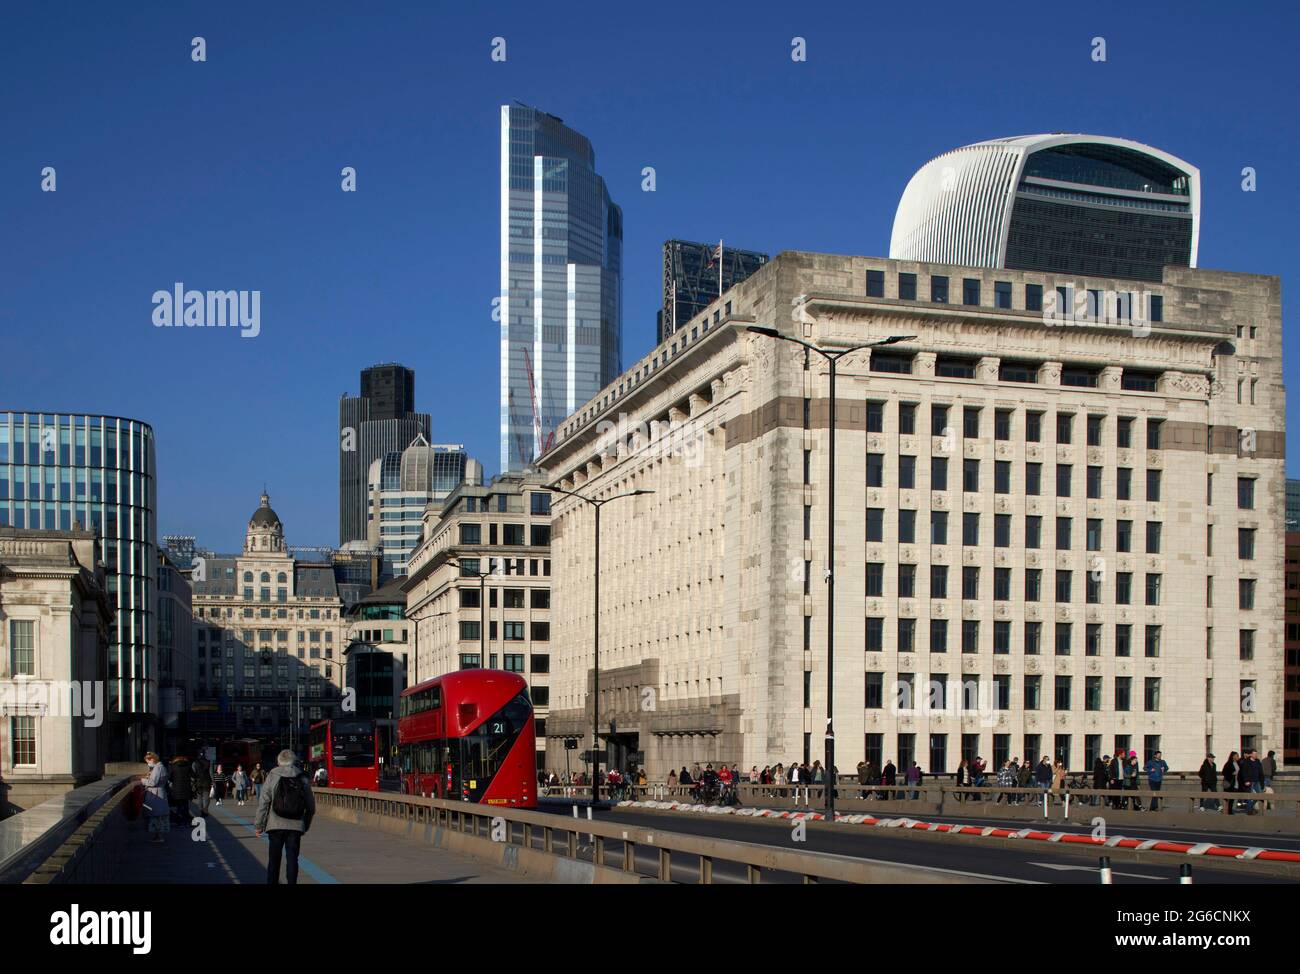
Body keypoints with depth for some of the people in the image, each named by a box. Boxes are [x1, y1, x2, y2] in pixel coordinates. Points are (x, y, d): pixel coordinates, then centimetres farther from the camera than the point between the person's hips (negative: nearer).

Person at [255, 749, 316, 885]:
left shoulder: (272, 777, -1)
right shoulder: (302, 778, 4)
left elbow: (263, 802, -5)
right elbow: (311, 806, 6)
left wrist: (259, 825, 1)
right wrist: (306, 825, 18)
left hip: (276, 825, -1)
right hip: (296, 826, 1)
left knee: (274, 859, 9)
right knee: (292, 859, 4)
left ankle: (271, 882, 11)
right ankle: (292, 883, 0)